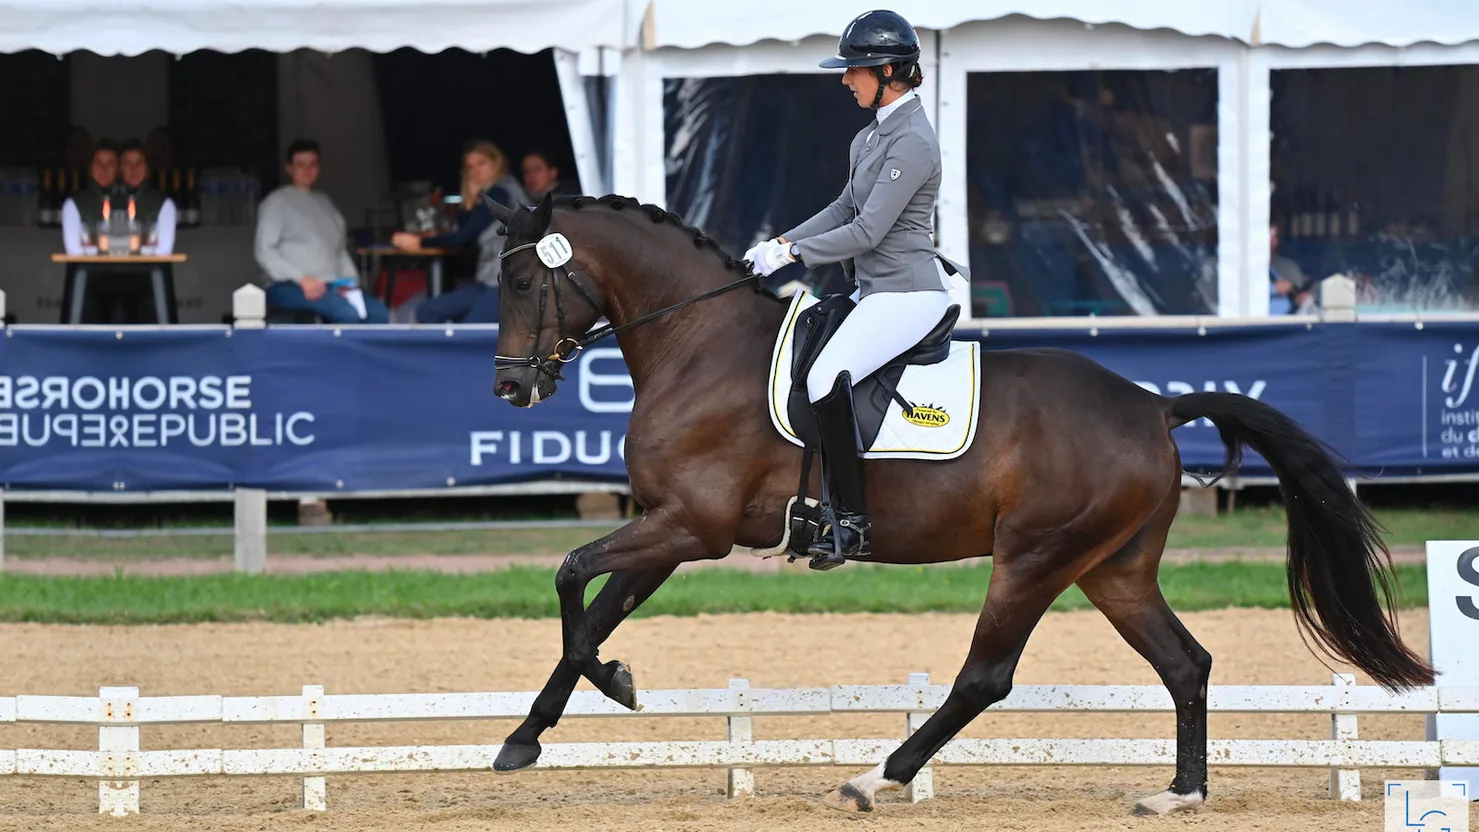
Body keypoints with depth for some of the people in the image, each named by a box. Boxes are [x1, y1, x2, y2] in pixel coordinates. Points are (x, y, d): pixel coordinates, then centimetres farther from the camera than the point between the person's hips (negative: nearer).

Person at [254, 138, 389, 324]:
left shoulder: (324, 202, 23)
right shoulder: (277, 202, 3)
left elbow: (340, 249, 23)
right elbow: (265, 251, -7)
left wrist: (349, 282, 3)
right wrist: (301, 279, -19)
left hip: (330, 286, 7)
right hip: (287, 287, -7)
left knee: (379, 313, -19)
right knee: (348, 313, -32)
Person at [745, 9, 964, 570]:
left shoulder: (911, 143, -18)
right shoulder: (877, 133, 13)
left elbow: (867, 232, -21)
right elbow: (846, 209, 20)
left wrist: (791, 254, -15)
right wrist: (785, 242, 9)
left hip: (907, 292, -11)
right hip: (875, 291, 11)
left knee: (825, 377, -27)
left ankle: (851, 522, -25)